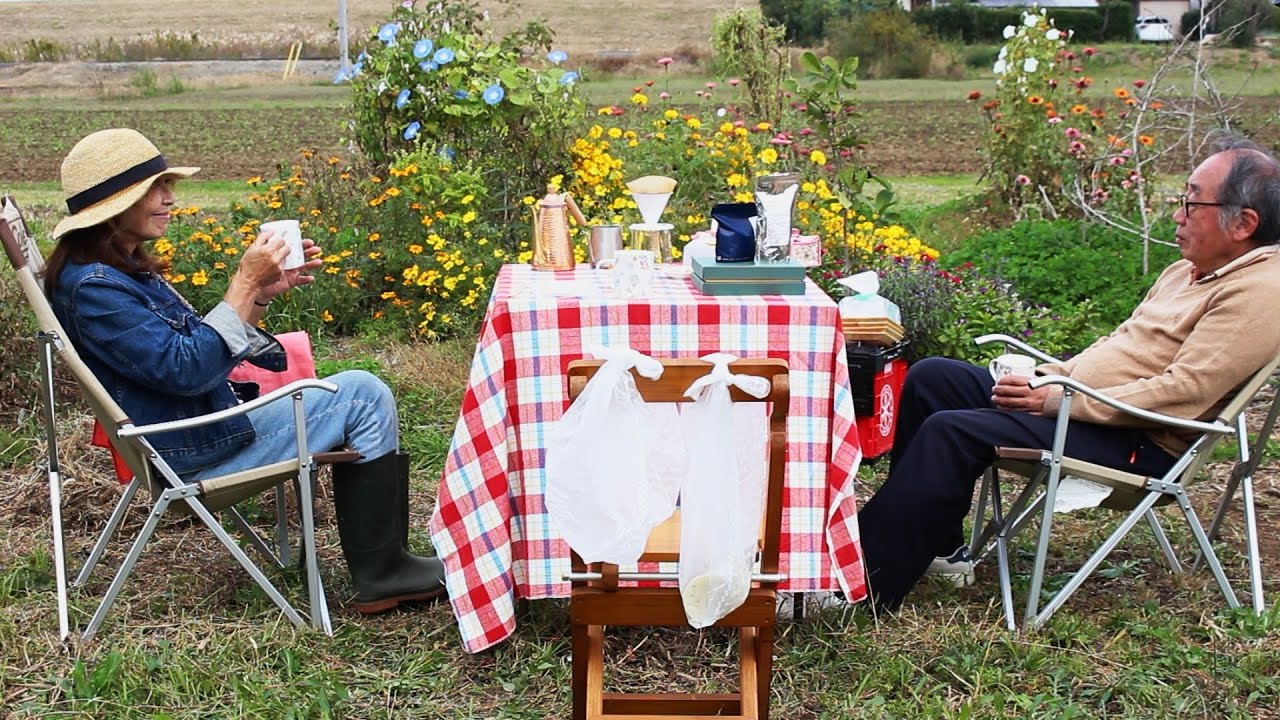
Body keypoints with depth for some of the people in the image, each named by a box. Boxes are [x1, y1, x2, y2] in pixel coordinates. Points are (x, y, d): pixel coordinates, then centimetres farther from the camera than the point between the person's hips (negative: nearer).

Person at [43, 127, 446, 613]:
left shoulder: (121, 269, 12)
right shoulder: (91, 286, -20)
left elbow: (197, 341, 15)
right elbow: (186, 370, -26)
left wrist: (264, 290, 1)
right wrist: (245, 284, -22)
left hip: (204, 427, 11)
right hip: (190, 454, -11)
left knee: (357, 396, 14)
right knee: (363, 396, -12)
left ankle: (378, 569, 10)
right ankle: (384, 575, -3)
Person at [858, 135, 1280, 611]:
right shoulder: (1192, 269, 16)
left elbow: (1183, 392, -23)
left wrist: (1058, 400, -21)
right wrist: (1051, 374, 3)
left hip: (1134, 445, -10)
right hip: (1079, 399, 10)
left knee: (952, 429, -25)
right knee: (931, 377, 3)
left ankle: (869, 584, -20)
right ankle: (937, 545, 6)